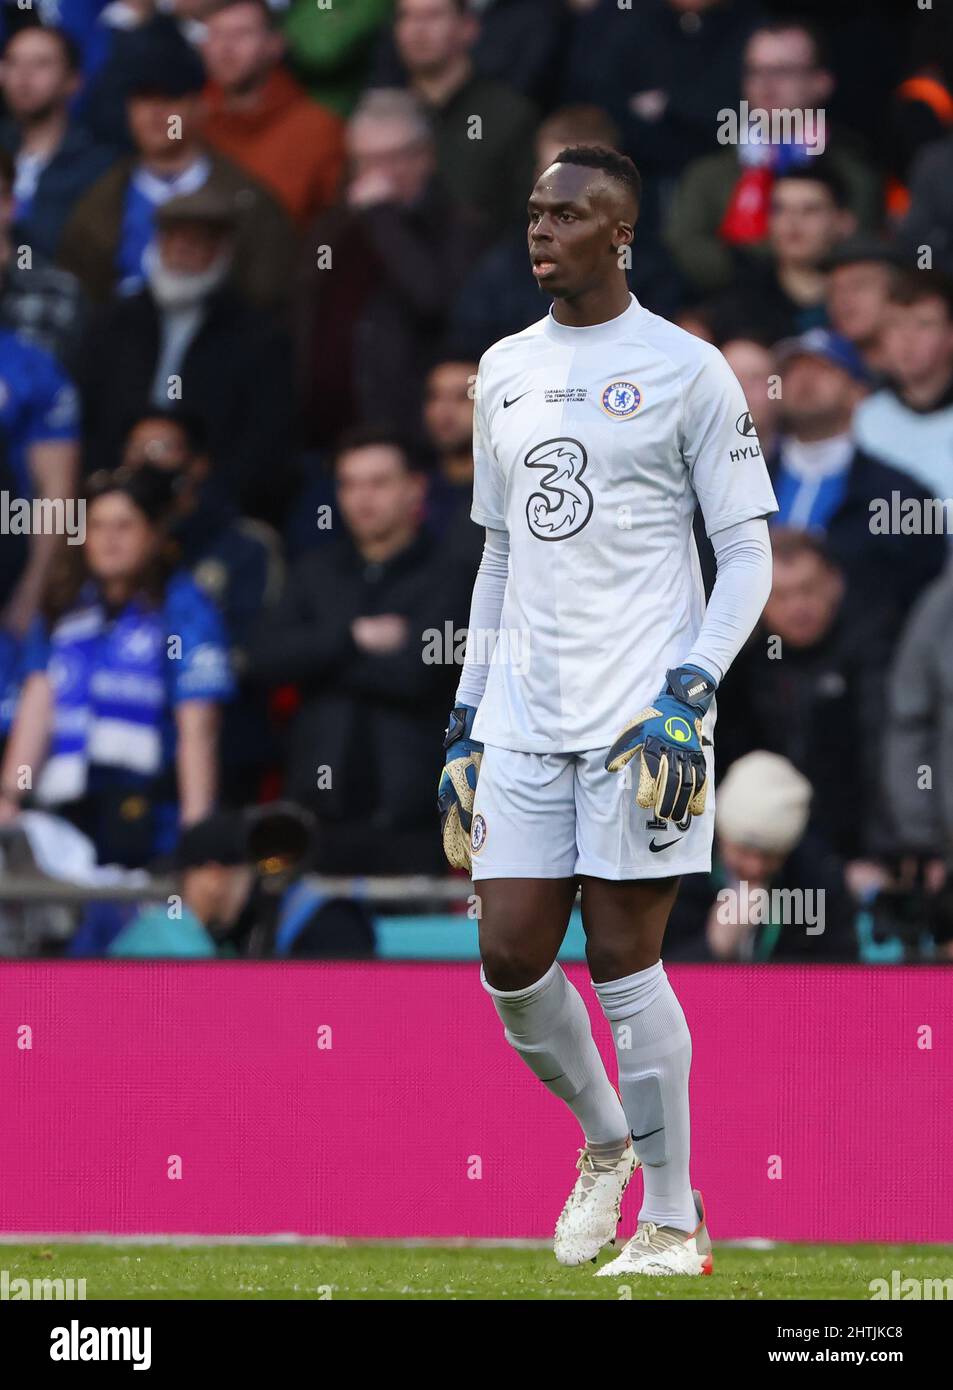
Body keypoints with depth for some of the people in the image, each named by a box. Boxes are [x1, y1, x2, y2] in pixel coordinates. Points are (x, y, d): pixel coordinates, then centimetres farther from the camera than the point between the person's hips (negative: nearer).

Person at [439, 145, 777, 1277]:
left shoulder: (687, 372, -3)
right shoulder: (504, 372, 15)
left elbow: (749, 554, -2)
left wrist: (690, 692, -14)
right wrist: (465, 720, 18)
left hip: (642, 714, -5)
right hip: (525, 716, 5)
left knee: (623, 963, -5)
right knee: (510, 961, 2)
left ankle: (672, 1225, 6)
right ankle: (604, 1142, 27)